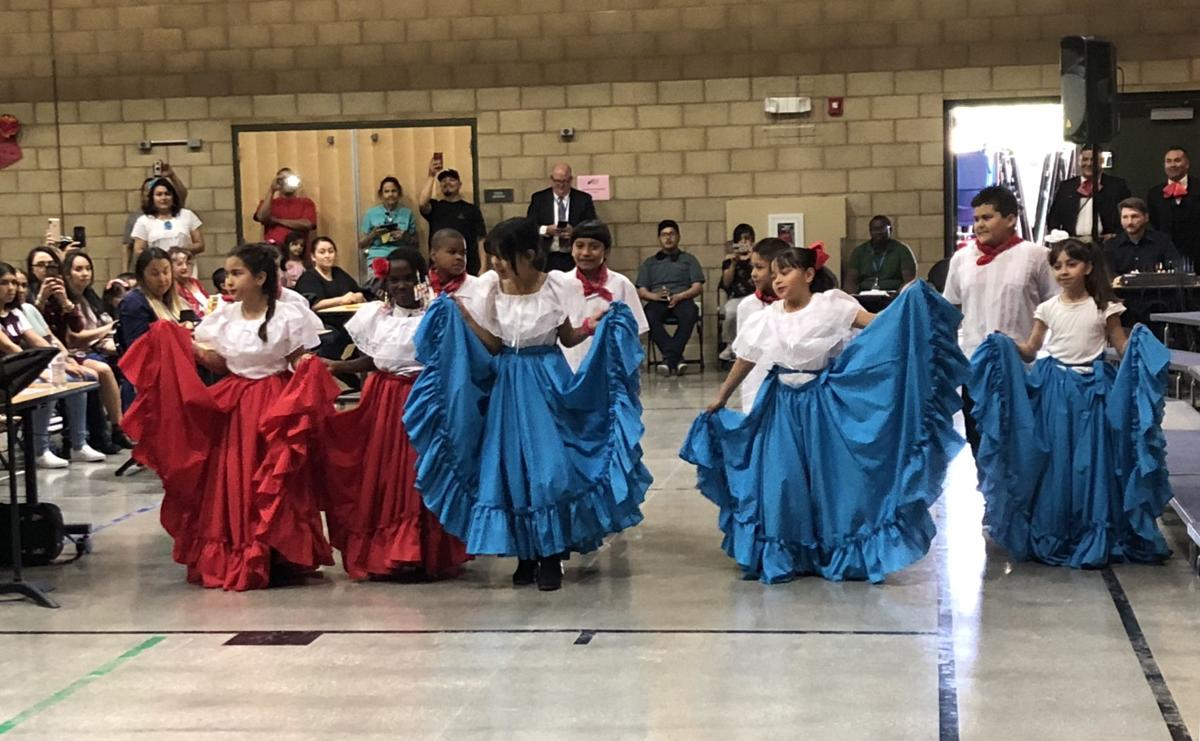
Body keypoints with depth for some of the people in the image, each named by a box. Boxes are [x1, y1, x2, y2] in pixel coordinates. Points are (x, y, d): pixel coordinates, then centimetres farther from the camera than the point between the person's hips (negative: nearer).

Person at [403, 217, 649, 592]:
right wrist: (460, 313, -8)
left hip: (547, 383, -3)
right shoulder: (490, 287, -3)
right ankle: (525, 555, 16)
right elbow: (493, 346, 0)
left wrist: (594, 325, -15)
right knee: (510, 469, 4)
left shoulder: (559, 286, -9)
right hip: (508, 386, 3)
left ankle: (551, 556, 5)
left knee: (549, 466, -7)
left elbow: (567, 339, 2)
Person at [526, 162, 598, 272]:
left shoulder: (584, 199, 7)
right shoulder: (538, 198, 8)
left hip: (575, 259, 0)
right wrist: (546, 230, -16)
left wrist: (575, 232, -16)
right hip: (547, 259, 0)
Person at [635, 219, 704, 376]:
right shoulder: (650, 262, 27)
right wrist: (654, 296, -10)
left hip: (682, 299, -1)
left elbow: (698, 287, 10)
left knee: (690, 313, -38)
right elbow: (641, 291, 15)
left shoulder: (689, 259, 24)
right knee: (649, 315, -36)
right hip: (657, 301, 1)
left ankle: (669, 358, -40)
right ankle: (676, 358, -39)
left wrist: (679, 296, -10)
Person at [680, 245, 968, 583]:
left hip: (825, 404, -3)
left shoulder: (831, 304, -8)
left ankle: (842, 554, 19)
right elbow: (743, 363, 11)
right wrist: (719, 400, 17)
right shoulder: (766, 319, 1)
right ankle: (785, 557, 18)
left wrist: (906, 301, -32)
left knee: (831, 477, 3)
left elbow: (878, 325, -16)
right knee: (782, 481, 2)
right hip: (783, 407, 3)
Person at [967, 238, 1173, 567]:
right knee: (1055, 462, 2)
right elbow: (1029, 351, 6)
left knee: (1092, 463, -2)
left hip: (1093, 390, -1)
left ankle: (1095, 535, 9)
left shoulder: (1104, 307, 1)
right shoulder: (1048, 308, 5)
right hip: (1055, 388, 1)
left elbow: (1121, 346, 4)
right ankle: (1052, 534, 12)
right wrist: (1007, 344, -12)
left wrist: (1139, 343, -16)